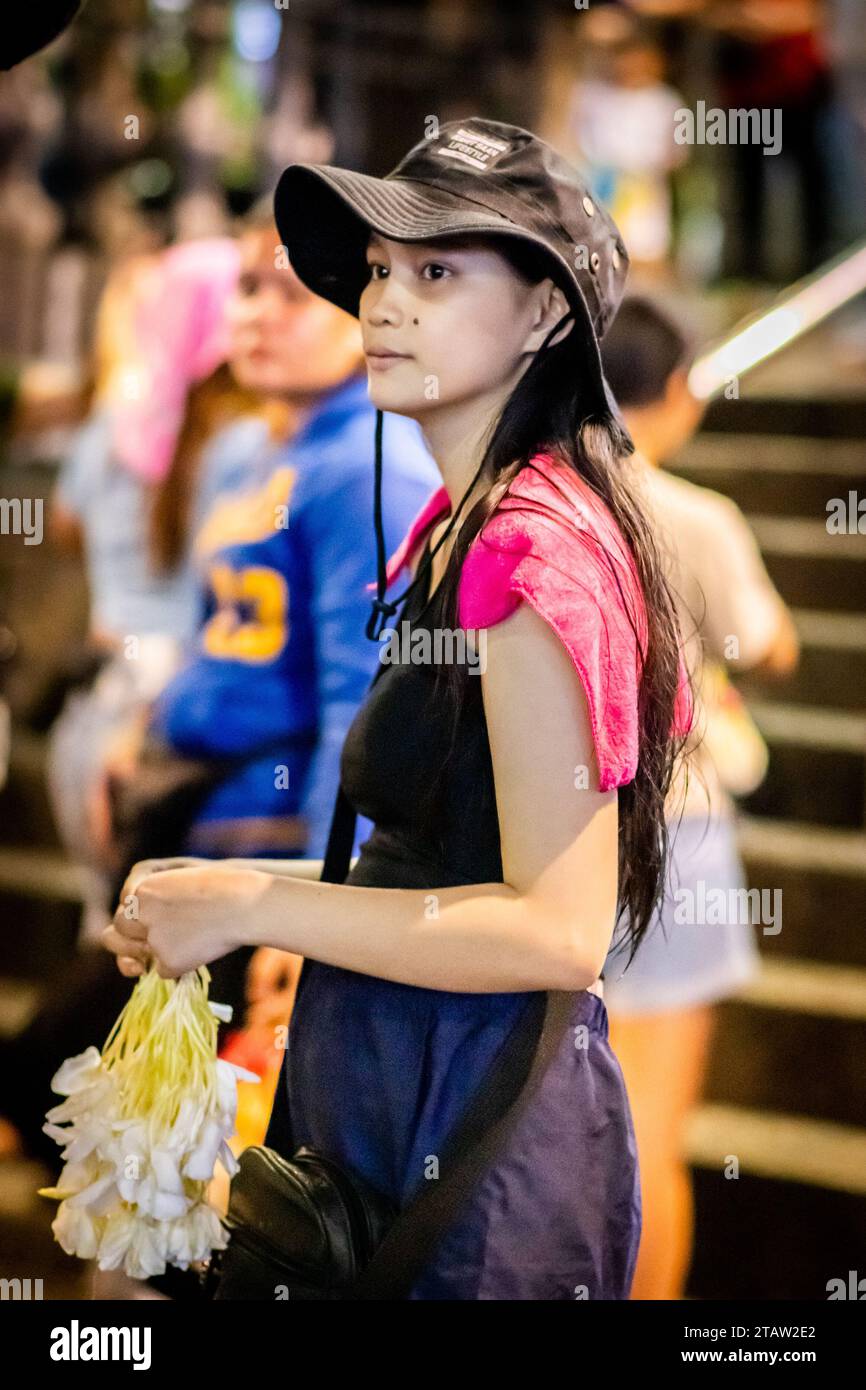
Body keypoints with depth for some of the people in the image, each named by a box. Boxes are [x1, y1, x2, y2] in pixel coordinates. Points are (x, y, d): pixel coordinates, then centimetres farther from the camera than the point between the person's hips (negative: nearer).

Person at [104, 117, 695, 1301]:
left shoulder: (529, 546, -21)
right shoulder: (465, 523, 9)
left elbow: (558, 931, -24)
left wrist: (258, 905, -18)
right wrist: (204, 905, 9)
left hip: (469, 1123, -9)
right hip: (409, 1086, 9)